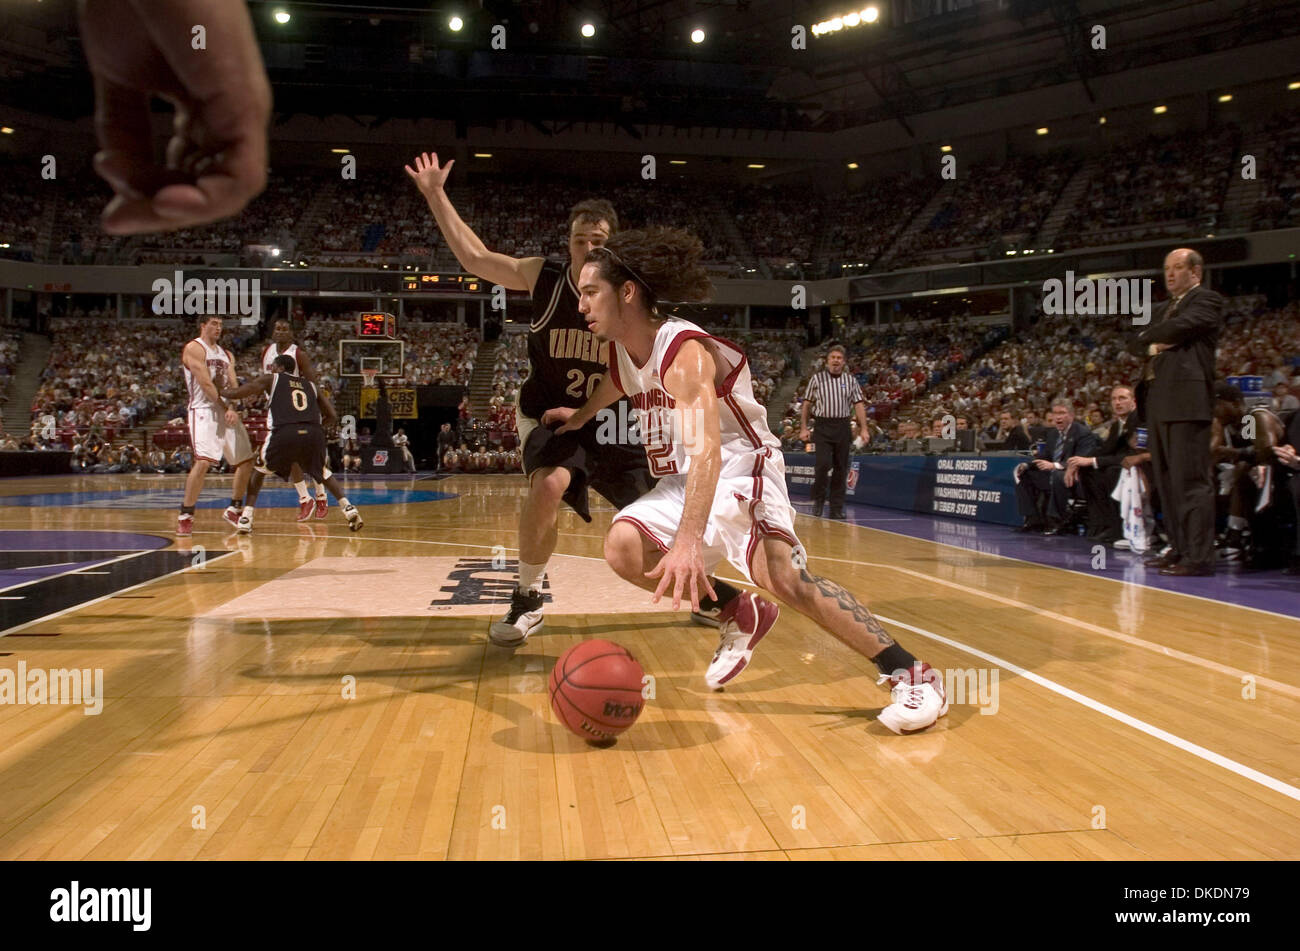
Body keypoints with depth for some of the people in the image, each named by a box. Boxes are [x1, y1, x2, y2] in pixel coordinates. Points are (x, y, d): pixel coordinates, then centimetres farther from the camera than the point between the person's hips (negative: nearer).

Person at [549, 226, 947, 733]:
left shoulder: (683, 349, -25)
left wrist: (688, 540, -53)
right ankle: (742, 615, 6)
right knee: (623, 547, -12)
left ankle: (912, 675, -21)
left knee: (780, 571, -30)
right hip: (683, 479, 9)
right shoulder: (621, 354, 2)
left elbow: (705, 448, -41)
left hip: (740, 467, -8)